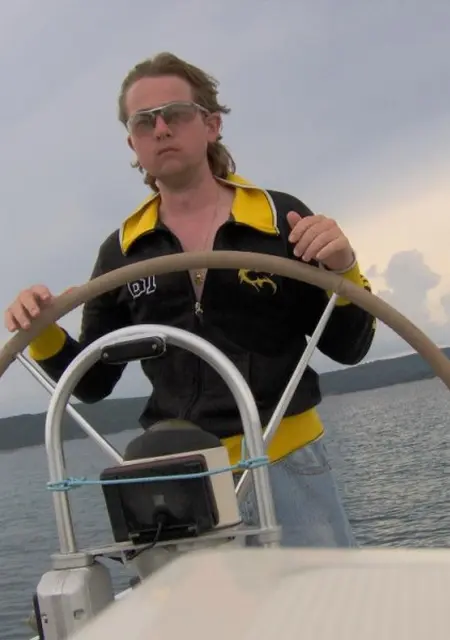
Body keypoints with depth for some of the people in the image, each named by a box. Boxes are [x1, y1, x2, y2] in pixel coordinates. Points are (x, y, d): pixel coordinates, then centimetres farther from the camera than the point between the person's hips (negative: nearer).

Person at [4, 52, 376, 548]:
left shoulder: (281, 218, -1)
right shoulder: (122, 251, 5)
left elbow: (347, 350, 2)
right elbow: (93, 383, 11)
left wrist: (342, 270, -15)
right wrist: (43, 336, -7)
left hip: (287, 467, -1)